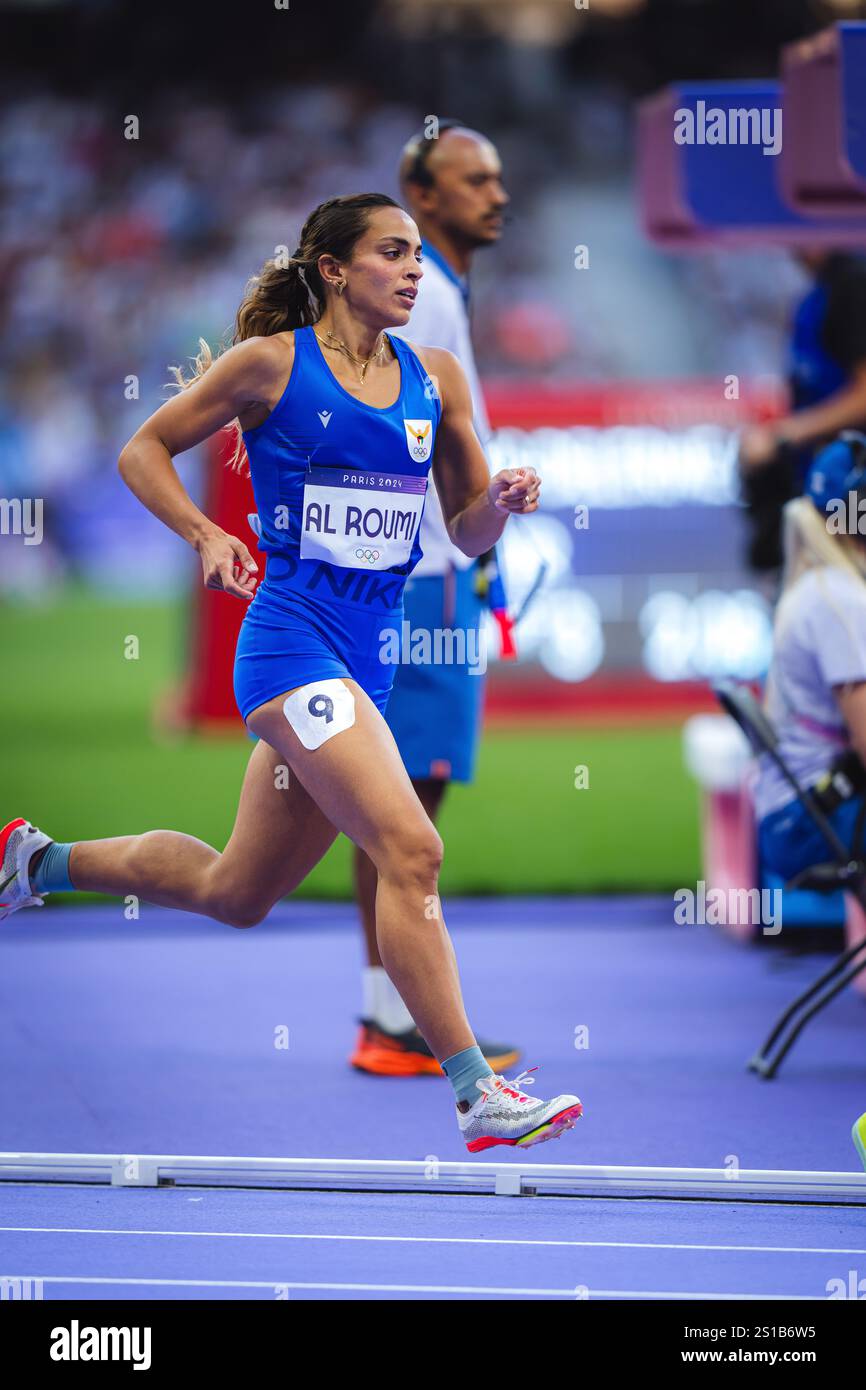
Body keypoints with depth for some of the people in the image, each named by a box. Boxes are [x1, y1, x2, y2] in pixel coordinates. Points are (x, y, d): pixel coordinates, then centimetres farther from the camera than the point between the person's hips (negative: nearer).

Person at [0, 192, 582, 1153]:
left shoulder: (435, 378, 10)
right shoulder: (271, 363, -4)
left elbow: (468, 534, 15)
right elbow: (143, 450, 5)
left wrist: (501, 502, -8)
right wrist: (206, 535, -11)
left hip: (368, 656, 7)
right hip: (294, 634, -7)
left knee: (236, 892, 16)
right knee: (410, 847, -21)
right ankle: (477, 1095, -21)